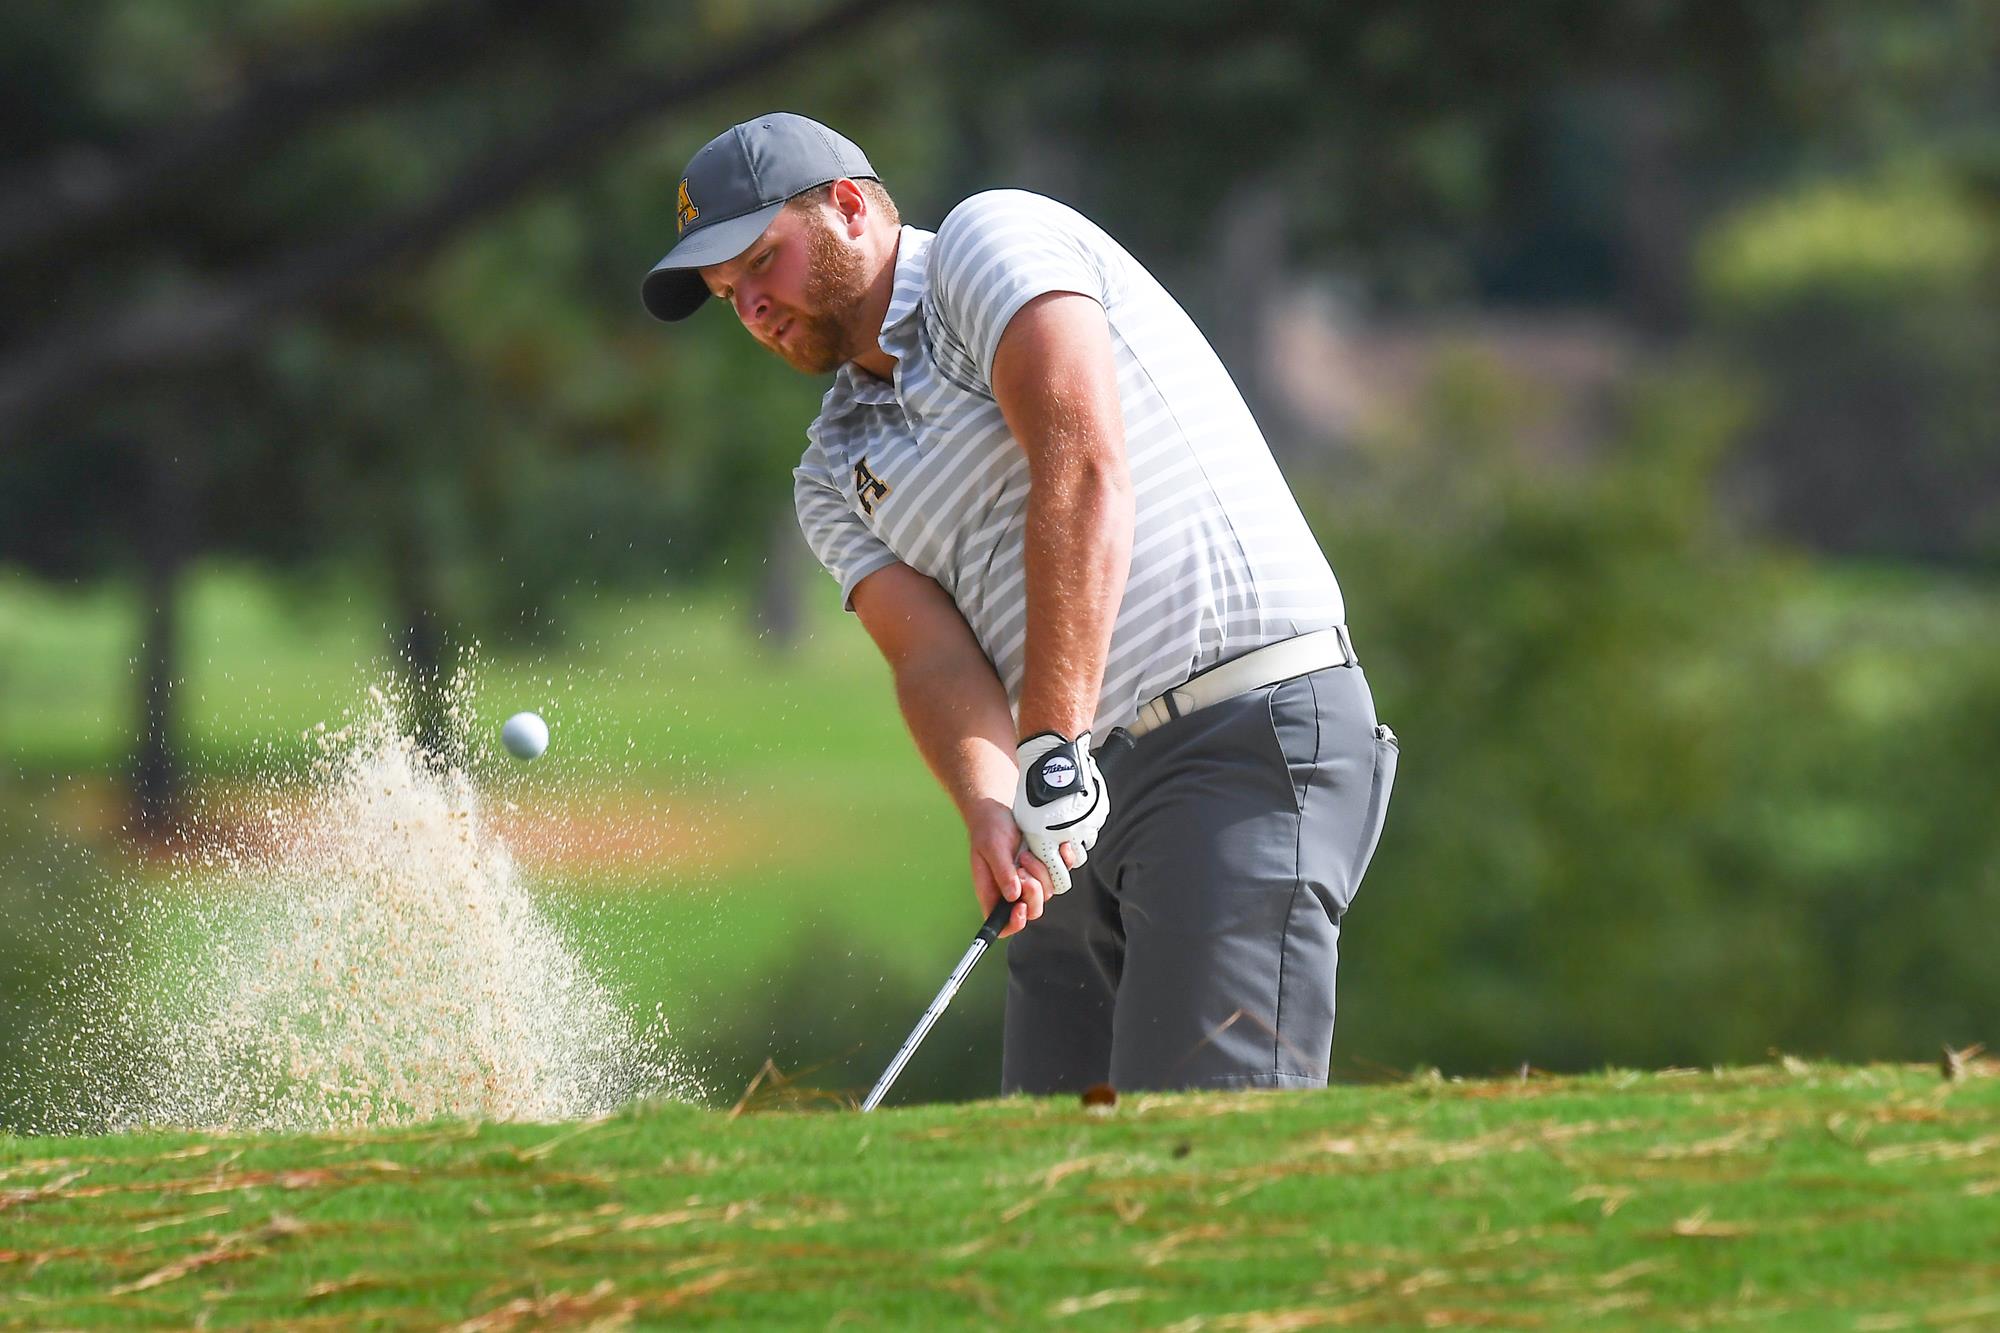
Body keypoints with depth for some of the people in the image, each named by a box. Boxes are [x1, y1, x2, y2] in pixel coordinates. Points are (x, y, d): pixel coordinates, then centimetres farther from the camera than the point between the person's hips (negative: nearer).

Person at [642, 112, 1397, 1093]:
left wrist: (1052, 750, -23)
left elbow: (1083, 470, -17)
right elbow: (934, 661, 2)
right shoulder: (836, 478, 19)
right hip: (1087, 799, 8)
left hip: (1249, 729, -8)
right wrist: (989, 810, -21)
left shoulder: (1000, 237, -1)